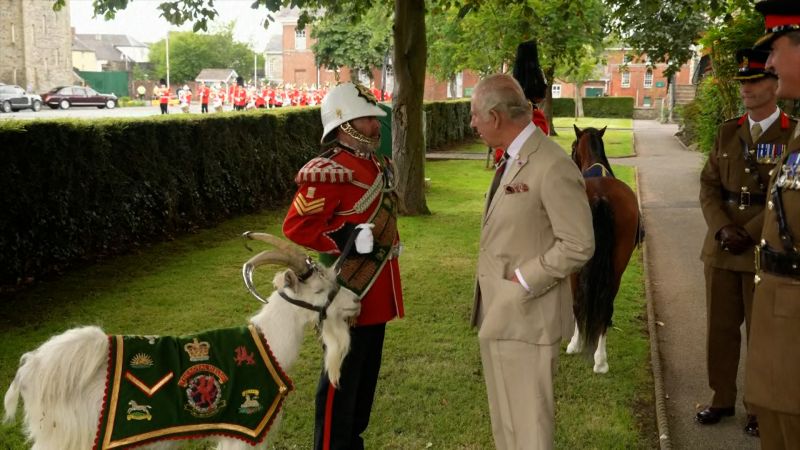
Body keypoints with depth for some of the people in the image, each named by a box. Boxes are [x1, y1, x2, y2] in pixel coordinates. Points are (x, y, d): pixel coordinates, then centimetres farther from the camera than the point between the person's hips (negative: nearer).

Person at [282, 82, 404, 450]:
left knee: (367, 374, 18)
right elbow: (296, 227, -21)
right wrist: (343, 245, -20)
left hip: (376, 290, 9)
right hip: (350, 292, -9)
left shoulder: (379, 165, 11)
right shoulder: (329, 171, -18)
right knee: (341, 379, 2)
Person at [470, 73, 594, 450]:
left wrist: (522, 282, -16)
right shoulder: (512, 160, 10)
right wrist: (489, 292, 10)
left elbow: (578, 246, -19)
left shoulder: (553, 166, -19)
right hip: (496, 313, 9)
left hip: (526, 316, -9)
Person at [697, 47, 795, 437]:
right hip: (721, 248, 4)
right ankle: (722, 398, 26)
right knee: (720, 327, 11)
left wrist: (750, 234, -18)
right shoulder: (728, 132, 9)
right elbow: (708, 184, 5)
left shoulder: (793, 135, -5)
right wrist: (721, 229, -11)